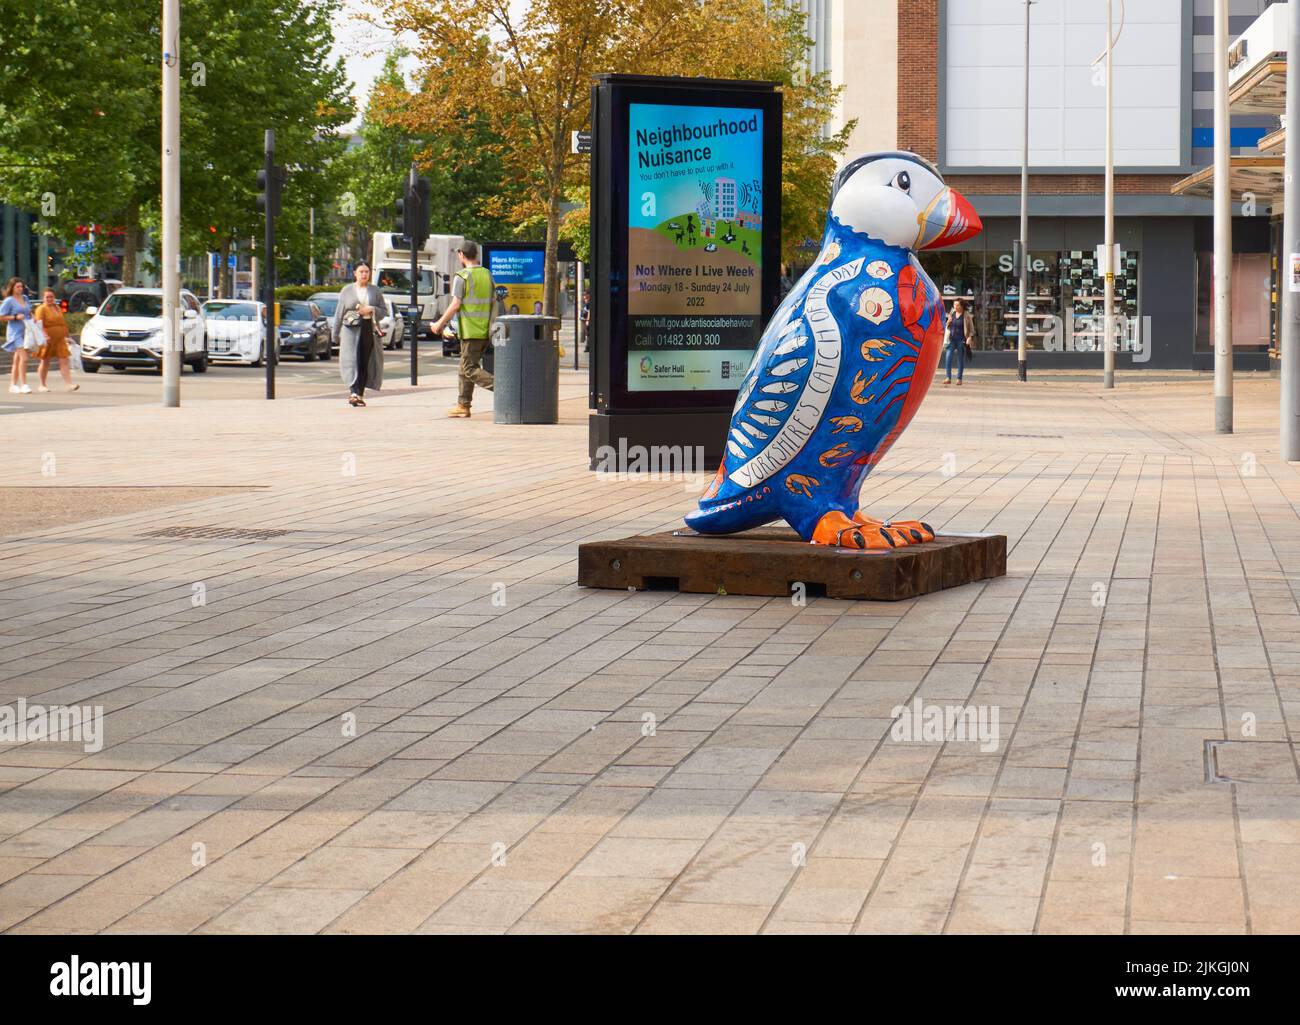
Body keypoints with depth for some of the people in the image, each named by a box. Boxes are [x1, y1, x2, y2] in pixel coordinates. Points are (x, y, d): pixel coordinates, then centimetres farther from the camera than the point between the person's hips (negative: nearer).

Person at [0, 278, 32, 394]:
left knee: (17, 360, 12)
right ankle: (23, 384, -17)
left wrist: (32, 317, 6)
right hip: (15, 332, -7)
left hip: (26, 331, 7)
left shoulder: (25, 298, 12)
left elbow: (29, 312, 27)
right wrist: (15, 317, -17)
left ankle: (13, 385, 18)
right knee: (23, 358, -18)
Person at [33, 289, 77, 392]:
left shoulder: (57, 308, 13)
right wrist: (44, 335, -39)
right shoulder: (41, 309, -9)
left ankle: (68, 384, -14)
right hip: (47, 340, -5)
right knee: (45, 362, 6)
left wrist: (65, 336, 24)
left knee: (64, 361, -7)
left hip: (60, 339, 5)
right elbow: (39, 323, -24)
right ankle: (41, 385, 19)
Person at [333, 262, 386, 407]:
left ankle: (360, 395, 11)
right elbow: (339, 312, 8)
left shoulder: (375, 291, 12)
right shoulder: (347, 290, 8)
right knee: (352, 361, -16)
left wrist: (371, 309, -10)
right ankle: (354, 392, -26)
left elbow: (383, 310, 10)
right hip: (351, 330, -2)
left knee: (365, 364, 2)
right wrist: (336, 333, 5)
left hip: (370, 330, 2)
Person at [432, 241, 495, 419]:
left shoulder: (462, 277, -10)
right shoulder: (487, 274, 11)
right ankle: (463, 405, 16)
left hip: (470, 331, -7)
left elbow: (455, 305, -14)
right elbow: (493, 302, 14)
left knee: (470, 369, -7)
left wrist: (440, 324, -4)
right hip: (486, 331, 7)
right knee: (466, 367, 15)